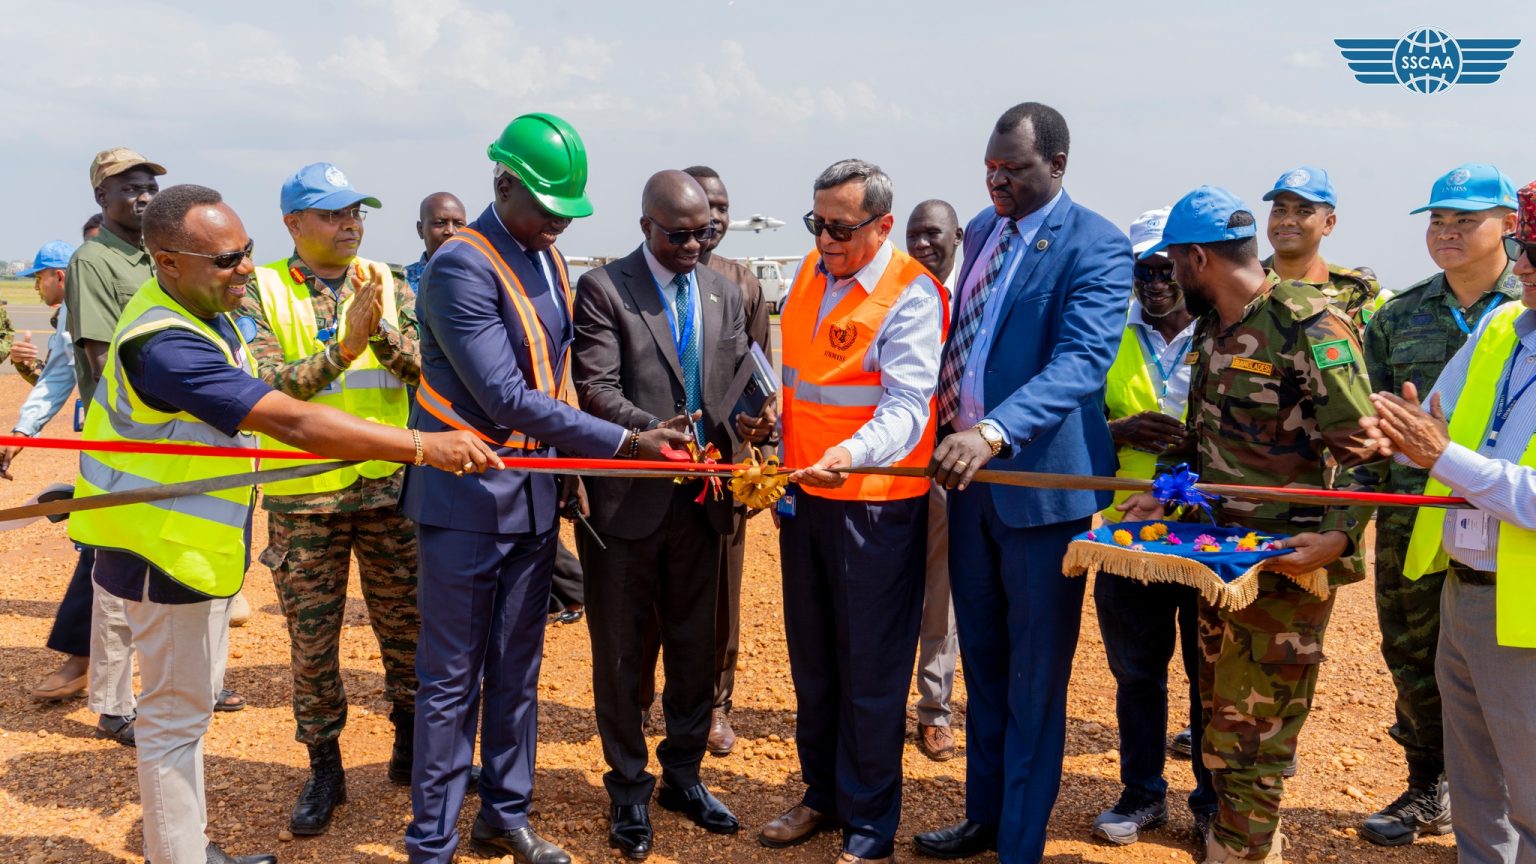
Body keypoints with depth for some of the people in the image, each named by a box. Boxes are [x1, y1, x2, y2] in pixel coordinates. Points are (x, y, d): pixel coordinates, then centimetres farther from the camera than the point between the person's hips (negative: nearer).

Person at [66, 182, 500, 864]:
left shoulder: (203, 309, 1)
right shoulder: (166, 345, -31)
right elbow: (293, 425, -38)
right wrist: (424, 447, -41)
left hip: (201, 545, 10)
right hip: (166, 550, -10)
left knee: (190, 704, 20)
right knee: (176, 715, 2)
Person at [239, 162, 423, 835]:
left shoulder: (388, 285, 5)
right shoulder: (260, 292, -2)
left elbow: (429, 370, -6)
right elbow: (265, 386, -15)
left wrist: (381, 330, -22)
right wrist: (342, 348, -25)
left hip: (391, 485, 2)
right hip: (302, 495, -1)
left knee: (406, 626, 11)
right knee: (311, 639, 9)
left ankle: (410, 743, 33)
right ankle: (323, 767, 25)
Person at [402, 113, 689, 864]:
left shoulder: (547, 259, 8)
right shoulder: (461, 268, -17)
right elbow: (508, 399, -23)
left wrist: (569, 466, 9)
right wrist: (625, 443, -23)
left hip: (535, 493, 7)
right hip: (469, 499, -7)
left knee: (517, 669, 15)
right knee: (453, 679, 2)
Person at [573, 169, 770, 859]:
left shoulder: (725, 293, 10)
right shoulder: (603, 288, -6)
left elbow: (739, 385, 8)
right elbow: (596, 389, -13)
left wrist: (747, 421, -14)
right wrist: (652, 431, -28)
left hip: (700, 498, 5)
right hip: (626, 498, -4)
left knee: (694, 647, 15)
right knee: (621, 653, 9)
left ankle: (682, 775, 33)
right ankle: (628, 789, 25)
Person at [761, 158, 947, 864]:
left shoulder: (911, 294, -14)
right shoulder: (811, 273, 9)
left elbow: (907, 405, -24)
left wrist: (855, 452, -42)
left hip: (874, 503, -7)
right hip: (805, 493, 7)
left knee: (871, 671, 2)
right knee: (811, 660, 18)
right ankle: (822, 794, 35)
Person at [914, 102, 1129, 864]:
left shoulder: (1095, 246, -12)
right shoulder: (981, 230, 11)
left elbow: (1083, 361, -25)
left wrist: (993, 433, -38)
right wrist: (950, 435, 9)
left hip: (1041, 483, -7)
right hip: (968, 474, 7)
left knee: (1033, 678, 6)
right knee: (982, 662, 18)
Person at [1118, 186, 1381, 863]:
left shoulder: (1310, 327, -15)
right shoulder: (1214, 330, 11)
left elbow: (1367, 451, -16)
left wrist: (1339, 537, -28)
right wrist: (1165, 494, 10)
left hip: (1287, 562, -9)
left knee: (1252, 731, -1)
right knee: (1220, 713, 17)